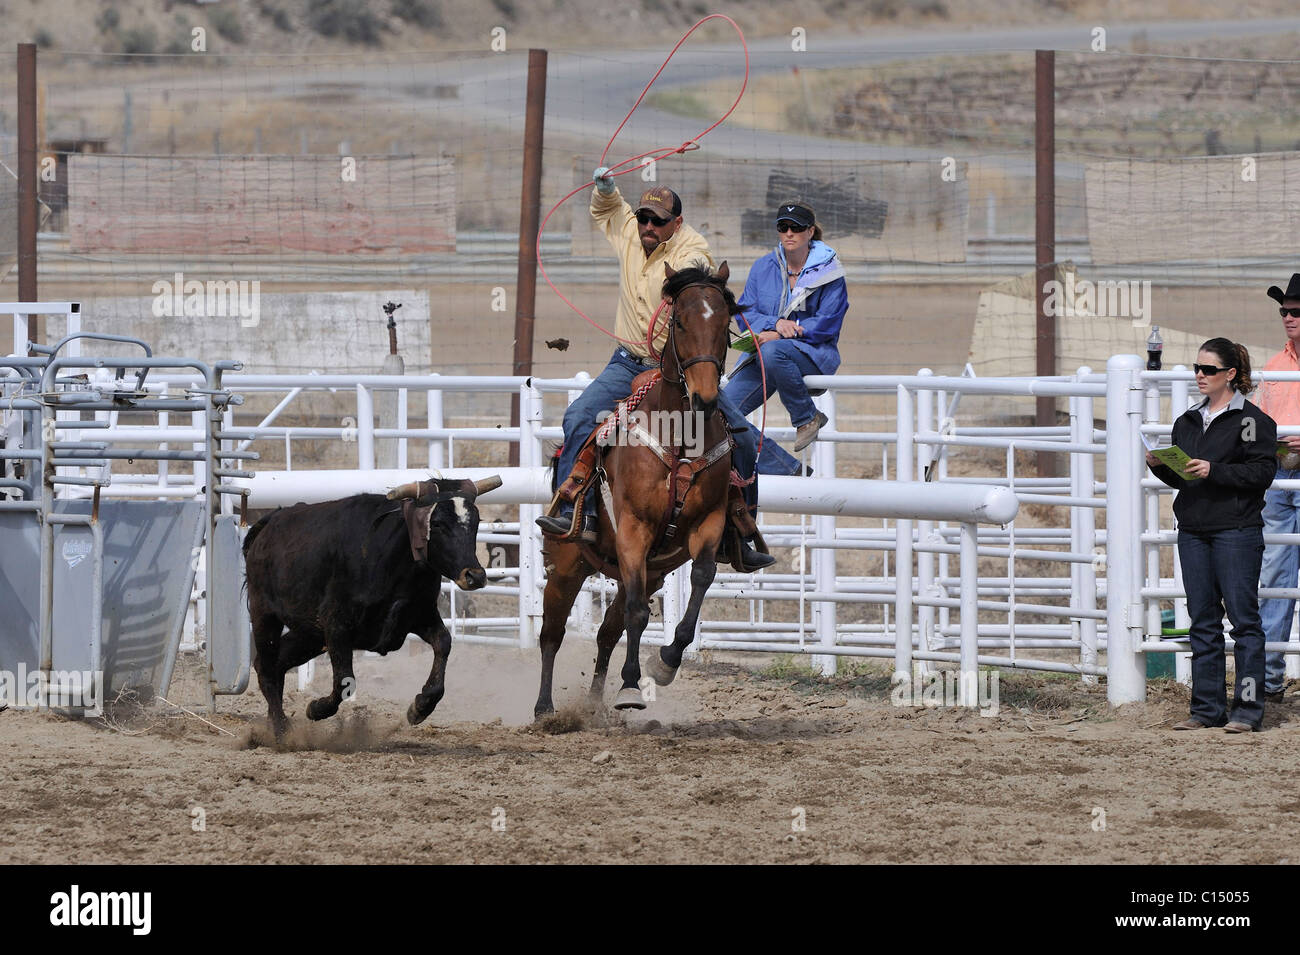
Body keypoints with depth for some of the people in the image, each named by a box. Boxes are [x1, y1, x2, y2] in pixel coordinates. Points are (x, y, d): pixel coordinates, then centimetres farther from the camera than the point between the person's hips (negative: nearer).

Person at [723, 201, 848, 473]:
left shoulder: (828, 271, -1)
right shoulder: (763, 268, 10)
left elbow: (828, 324, -8)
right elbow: (744, 314, 4)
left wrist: (789, 331, -18)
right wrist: (776, 323, -16)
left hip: (813, 354, -4)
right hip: (762, 353, 4)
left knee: (771, 353, -40)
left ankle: (807, 417, -17)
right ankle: (784, 469, -12)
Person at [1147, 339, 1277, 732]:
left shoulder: (1251, 420, -4)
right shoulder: (1187, 422, 17)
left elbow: (1262, 472, -11)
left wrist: (1214, 471, -18)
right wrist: (1159, 465, 1)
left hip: (1236, 530, -7)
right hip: (1193, 531, 7)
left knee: (1243, 618, -5)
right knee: (1203, 622, 7)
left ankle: (1247, 710, -3)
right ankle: (1207, 708, 11)